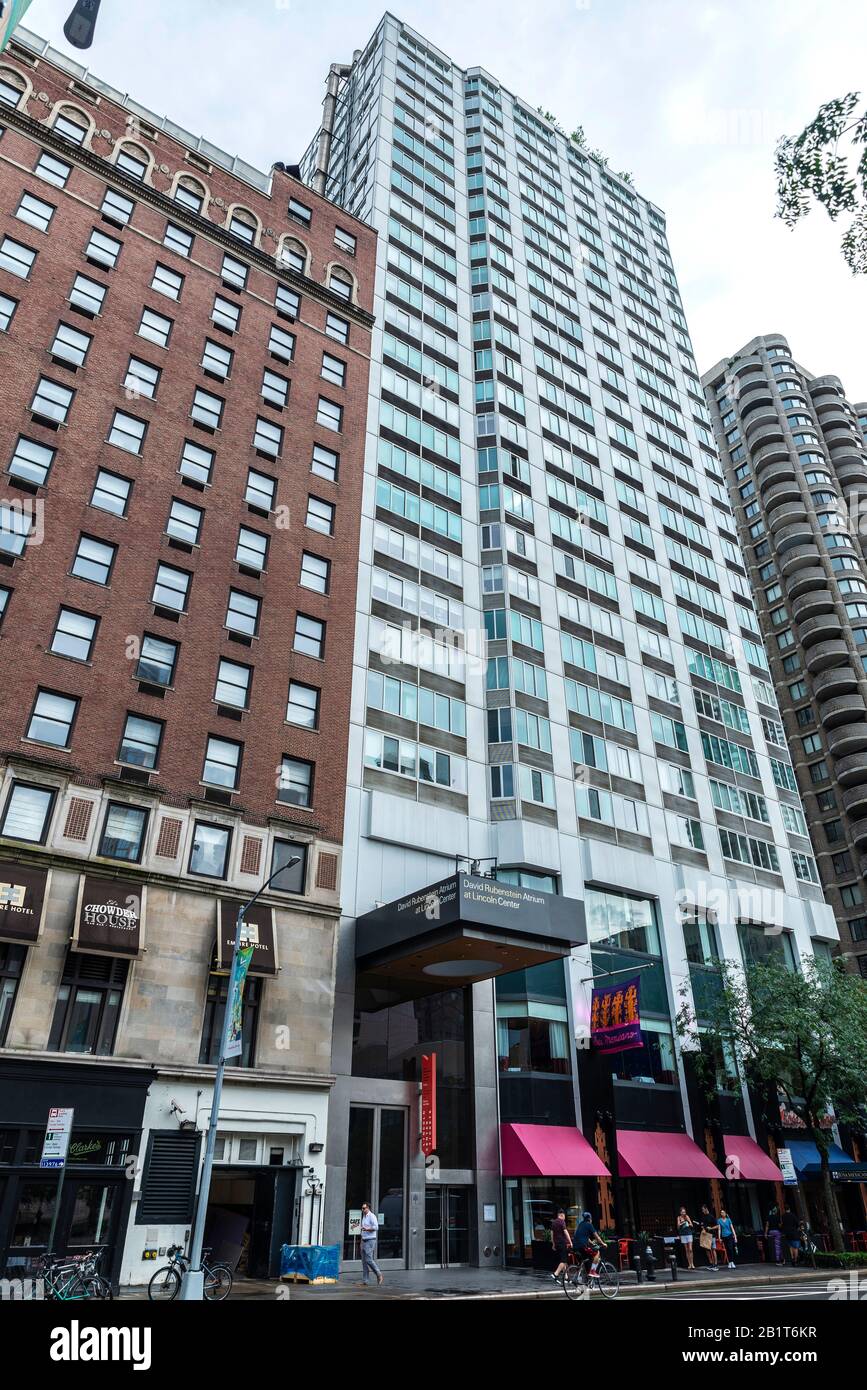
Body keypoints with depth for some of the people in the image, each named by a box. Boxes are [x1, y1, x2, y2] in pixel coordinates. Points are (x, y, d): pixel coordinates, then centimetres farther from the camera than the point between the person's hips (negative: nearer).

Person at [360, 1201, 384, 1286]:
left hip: (370, 1241, -8)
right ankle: (364, 1280, 8)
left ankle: (379, 1275, 4)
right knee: (364, 1261, 6)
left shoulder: (372, 1216, -11)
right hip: (364, 1241, 8)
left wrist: (367, 1229, -30)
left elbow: (376, 1227, -21)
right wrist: (361, 1241, 21)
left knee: (369, 1259, -11)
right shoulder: (363, 1217, 15)